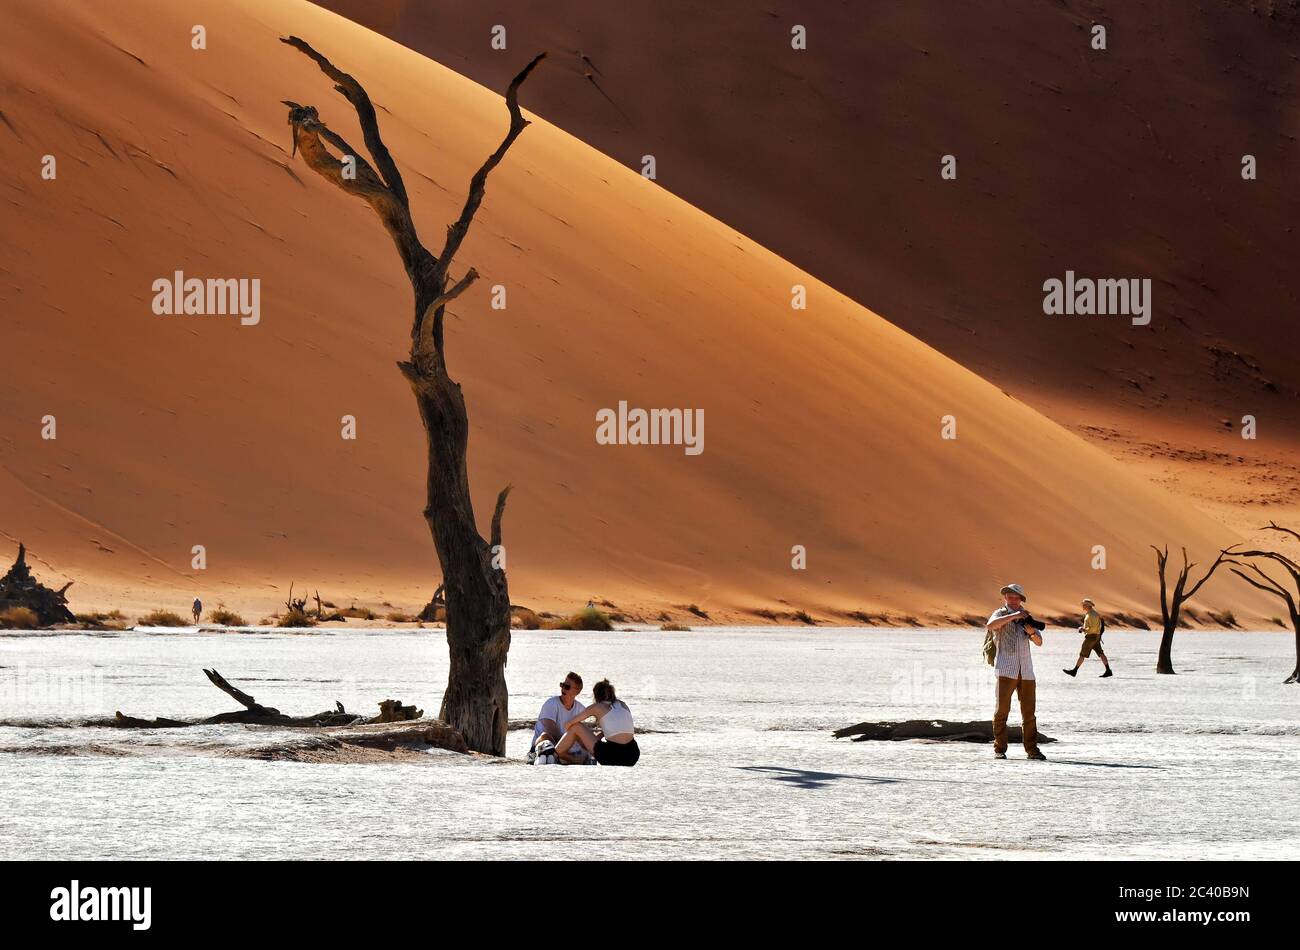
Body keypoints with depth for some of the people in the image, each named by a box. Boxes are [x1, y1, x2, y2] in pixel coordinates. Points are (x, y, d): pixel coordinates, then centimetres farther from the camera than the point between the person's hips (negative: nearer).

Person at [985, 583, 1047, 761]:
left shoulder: (1026, 617, 17)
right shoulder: (1001, 614, 4)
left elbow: (1039, 642, 13)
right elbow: (990, 625, -20)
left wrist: (1032, 632, -9)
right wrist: (1014, 616, -23)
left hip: (1026, 671, 4)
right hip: (1006, 670, -4)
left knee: (1029, 712, 4)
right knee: (1002, 709, -6)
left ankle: (1032, 750, 7)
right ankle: (999, 749, -2)